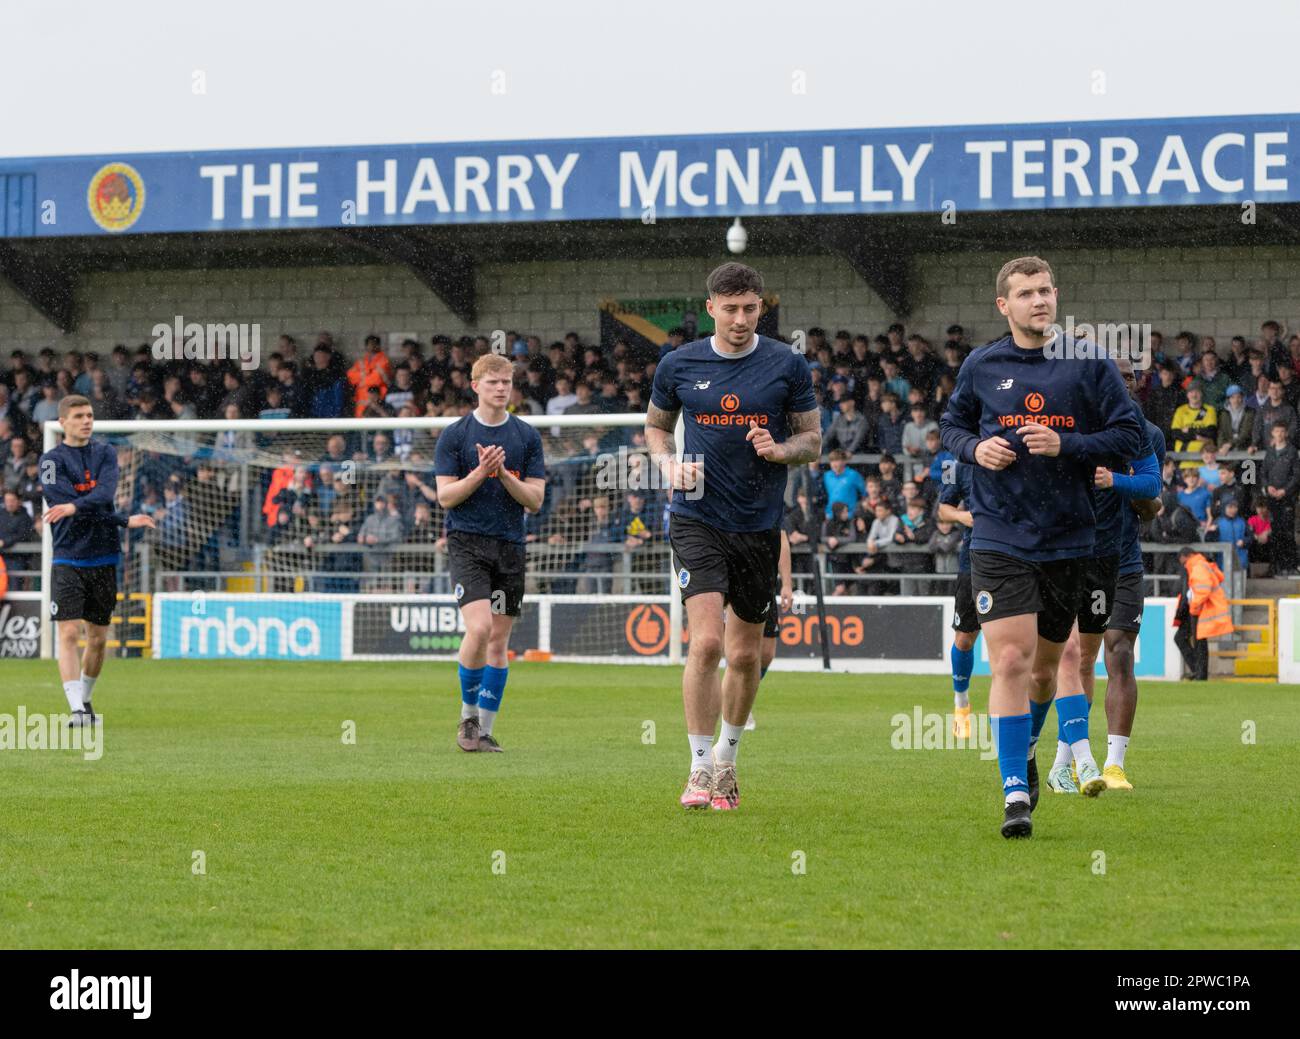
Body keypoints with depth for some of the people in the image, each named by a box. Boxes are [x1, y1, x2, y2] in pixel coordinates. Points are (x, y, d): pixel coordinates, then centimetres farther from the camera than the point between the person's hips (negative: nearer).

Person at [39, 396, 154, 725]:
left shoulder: (105, 453, 9)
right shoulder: (52, 460, -3)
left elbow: (105, 494, -11)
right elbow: (70, 505, -12)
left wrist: (74, 506, -31)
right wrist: (125, 522, -14)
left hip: (104, 559, 4)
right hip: (69, 559, -4)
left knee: (98, 638, 9)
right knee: (69, 634, -14)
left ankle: (85, 699, 27)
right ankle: (77, 709, -18)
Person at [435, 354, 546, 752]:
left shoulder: (527, 436, 7)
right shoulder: (454, 435, 1)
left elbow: (535, 500, 4)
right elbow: (445, 496, -3)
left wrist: (504, 475, -12)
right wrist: (480, 473, -17)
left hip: (510, 545, 3)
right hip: (467, 541, -3)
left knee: (499, 641, 4)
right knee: (479, 628, -19)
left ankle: (485, 729, 12)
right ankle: (468, 715, -1)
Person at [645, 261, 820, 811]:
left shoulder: (787, 365, -1)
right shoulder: (679, 365, 1)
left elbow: (812, 440, 6)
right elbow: (655, 425, 16)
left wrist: (781, 449, -16)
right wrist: (670, 464, -4)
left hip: (759, 525, 1)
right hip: (698, 519, -1)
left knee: (745, 655, 9)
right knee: (706, 643, -17)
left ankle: (727, 757, 31)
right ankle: (700, 768, -9)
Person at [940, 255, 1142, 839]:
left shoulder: (1090, 364, 1)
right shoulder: (982, 366, 5)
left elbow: (1129, 436, -1)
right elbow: (952, 424, 19)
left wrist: (1065, 444, -15)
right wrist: (975, 447, -4)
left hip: (1067, 539, 1)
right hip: (998, 540, -1)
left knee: (1045, 663, 14)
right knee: (1010, 661, -14)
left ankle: (1024, 754, 41)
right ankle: (1015, 793, -13)